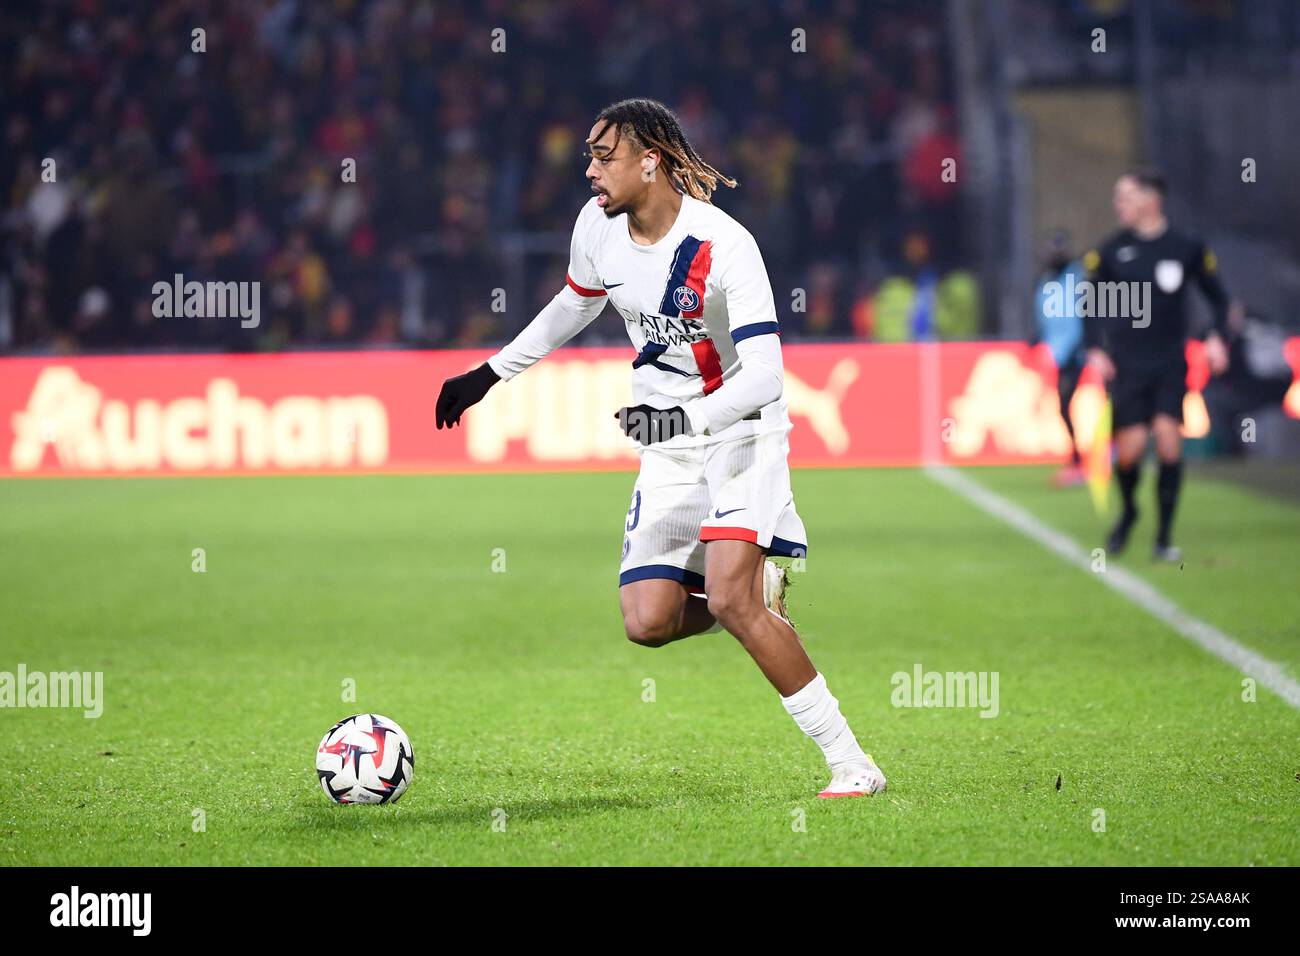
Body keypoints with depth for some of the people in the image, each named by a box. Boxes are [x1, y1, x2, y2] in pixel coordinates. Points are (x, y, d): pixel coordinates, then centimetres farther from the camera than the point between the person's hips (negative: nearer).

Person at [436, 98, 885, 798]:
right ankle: (760, 598, 22)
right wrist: (487, 375, 24)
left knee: (729, 600, -24)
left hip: (740, 431, -6)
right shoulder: (597, 225, -2)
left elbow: (763, 376, -25)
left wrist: (687, 416, -38)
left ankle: (853, 765, -16)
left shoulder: (724, 245, -22)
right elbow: (572, 307, 20)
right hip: (667, 448, 6)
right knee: (648, 622, -10)